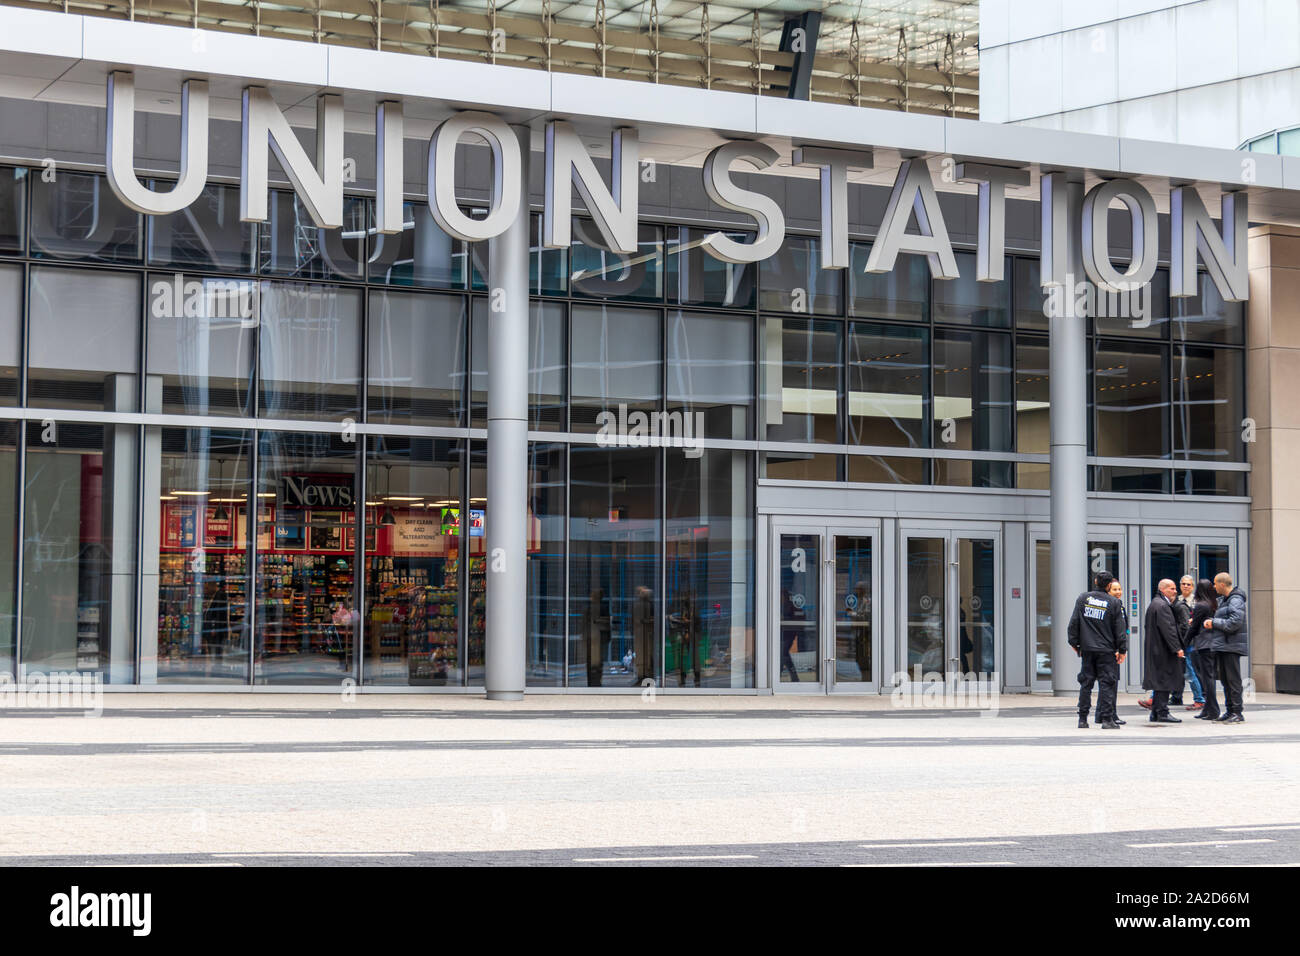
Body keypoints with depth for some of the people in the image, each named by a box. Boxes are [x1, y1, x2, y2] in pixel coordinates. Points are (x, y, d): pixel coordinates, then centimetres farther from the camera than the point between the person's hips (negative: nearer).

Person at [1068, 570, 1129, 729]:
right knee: (1107, 683, 0)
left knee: (1086, 683, 9)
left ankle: (1082, 719, 9)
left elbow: (1074, 623, 4)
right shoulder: (1114, 603, -5)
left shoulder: (1083, 598, 3)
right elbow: (1120, 629, -3)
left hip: (1087, 649, 3)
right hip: (1106, 650, -3)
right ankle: (1107, 719, -4)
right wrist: (1122, 649, 4)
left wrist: (1074, 642, 13)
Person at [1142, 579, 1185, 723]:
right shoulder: (1162, 606, -16)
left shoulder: (1155, 603, 18)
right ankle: (1162, 713, -5)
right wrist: (1177, 648, -20)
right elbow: (1167, 629, -21)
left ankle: (1155, 714, 15)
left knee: (1160, 681, 13)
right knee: (1165, 680, -7)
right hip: (1163, 651, -11)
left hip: (1156, 650, 11)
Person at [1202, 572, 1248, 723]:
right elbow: (1219, 618, 23)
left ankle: (1237, 713, -7)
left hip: (1231, 646, -10)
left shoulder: (1236, 600, -13)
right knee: (1225, 679, 12)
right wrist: (1208, 622, 6)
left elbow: (1234, 623, -21)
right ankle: (1229, 711, 18)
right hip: (1221, 645, 10)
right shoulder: (1223, 600, 18)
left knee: (1233, 679, -8)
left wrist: (1214, 623, -13)